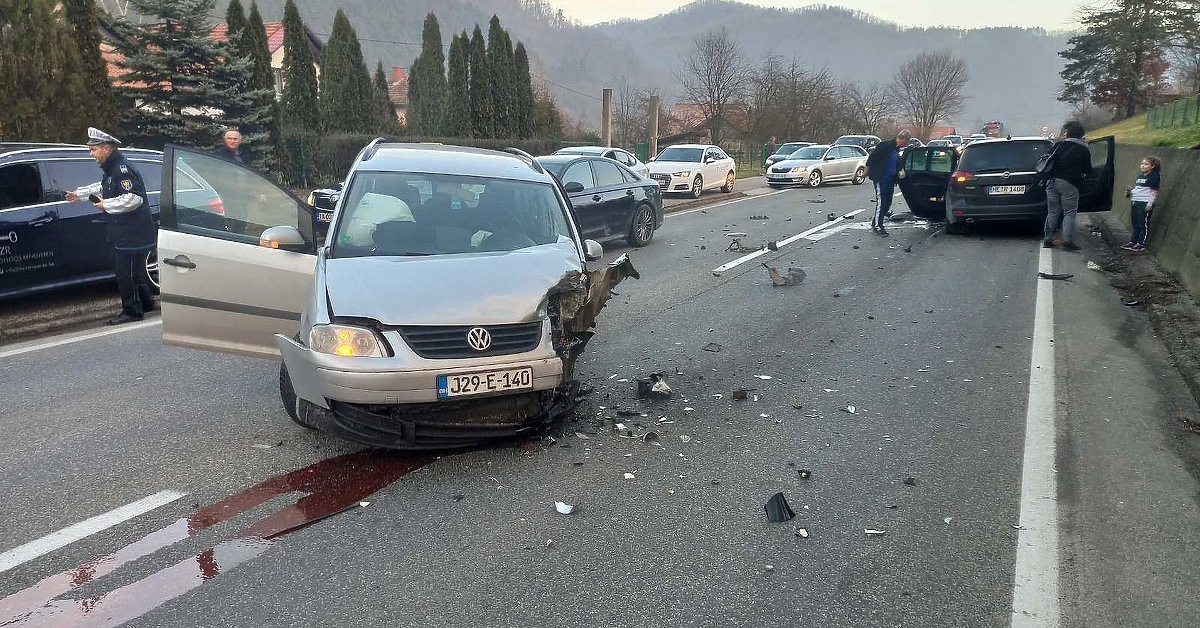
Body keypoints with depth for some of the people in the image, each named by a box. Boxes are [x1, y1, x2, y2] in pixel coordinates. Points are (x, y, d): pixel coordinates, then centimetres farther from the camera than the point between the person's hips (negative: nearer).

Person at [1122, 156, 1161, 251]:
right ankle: (1133, 241, 20)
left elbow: (1154, 191, -10)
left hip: (1145, 203, -8)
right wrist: (1129, 192, 4)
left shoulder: (1154, 176, -6)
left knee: (1143, 224, -3)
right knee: (1135, 224, 13)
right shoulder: (1140, 176, 16)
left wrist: (1150, 203, -17)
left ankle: (1141, 244, 0)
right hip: (1135, 202, 8)